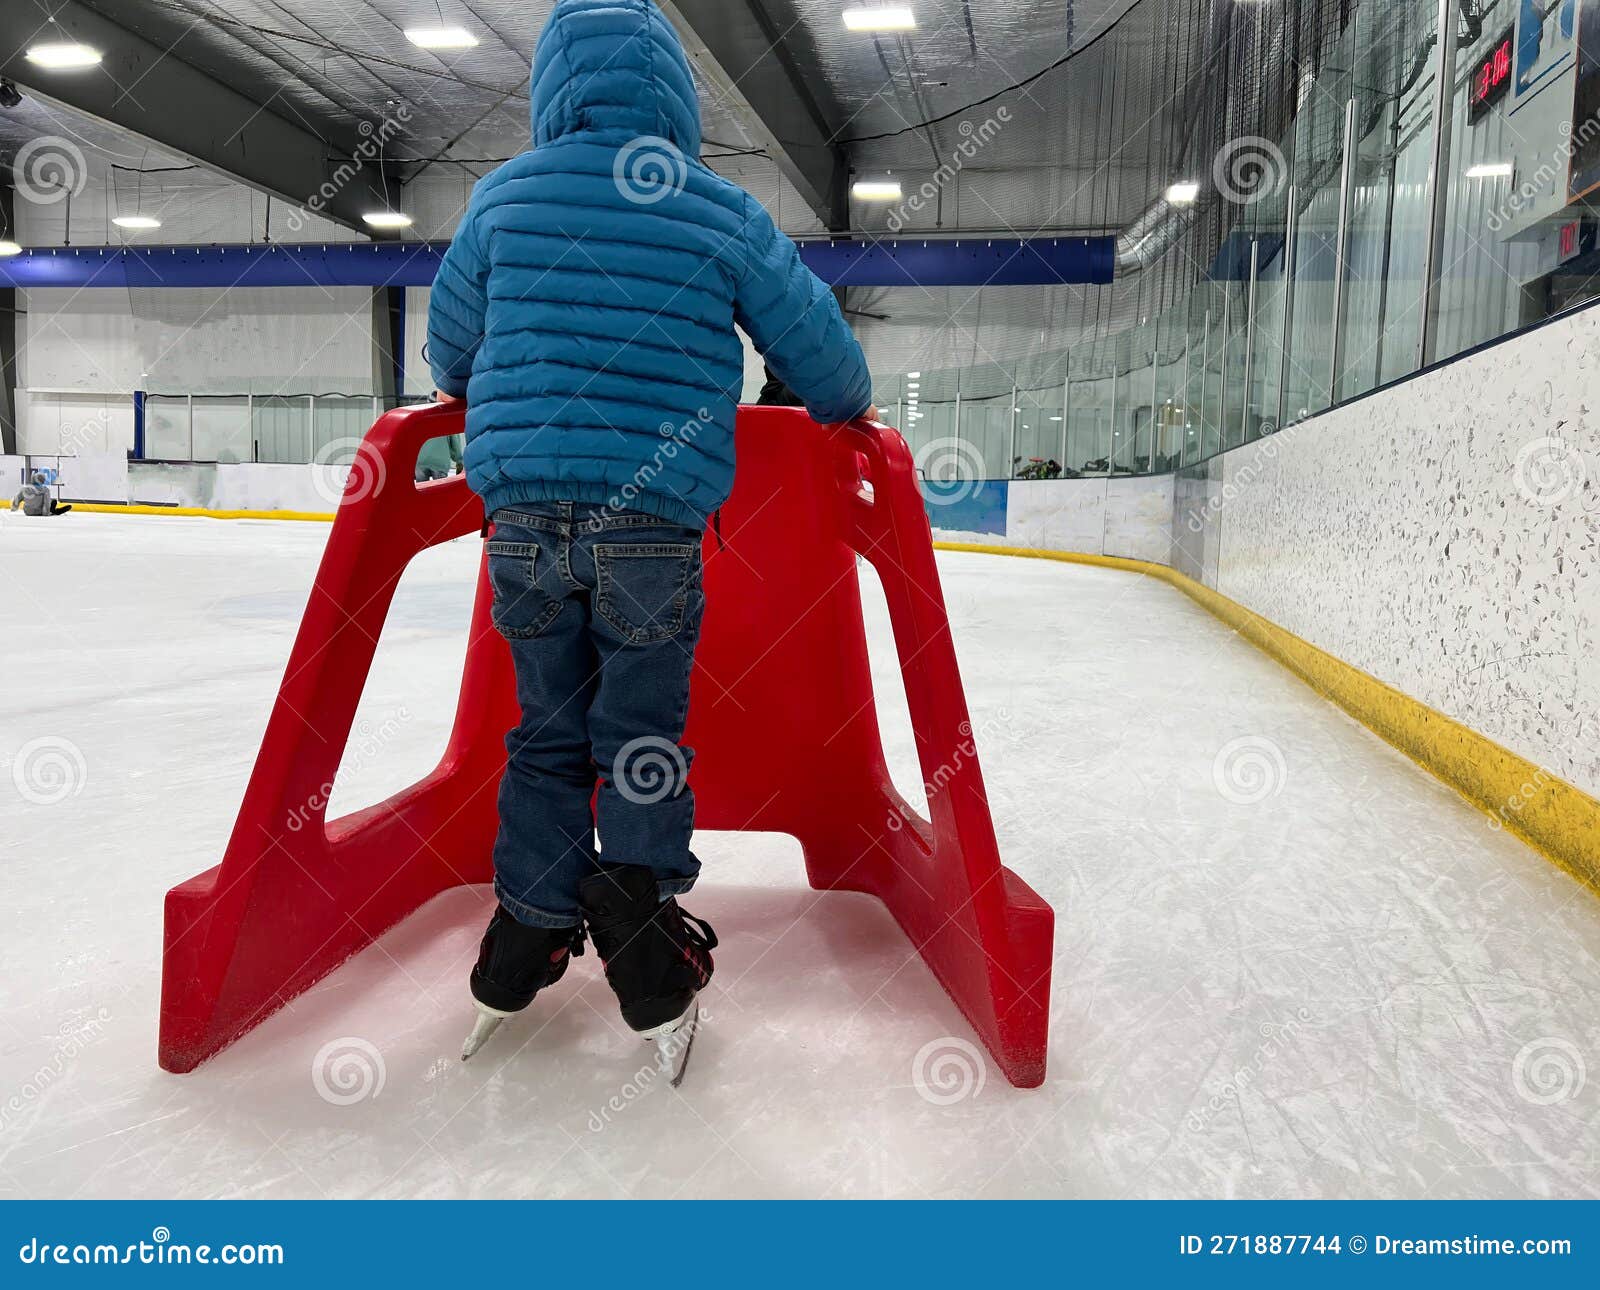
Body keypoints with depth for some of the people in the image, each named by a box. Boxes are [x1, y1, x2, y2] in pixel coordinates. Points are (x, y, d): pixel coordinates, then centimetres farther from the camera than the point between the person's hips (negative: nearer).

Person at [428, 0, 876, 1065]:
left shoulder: (504, 196, 8)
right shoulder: (720, 212, 1)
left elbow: (451, 348, 18)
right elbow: (817, 346, 7)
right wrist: (850, 411, 28)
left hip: (524, 509, 3)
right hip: (652, 523, -2)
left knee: (548, 730, 14)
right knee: (640, 734, 8)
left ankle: (526, 941, 20)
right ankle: (645, 946, 10)